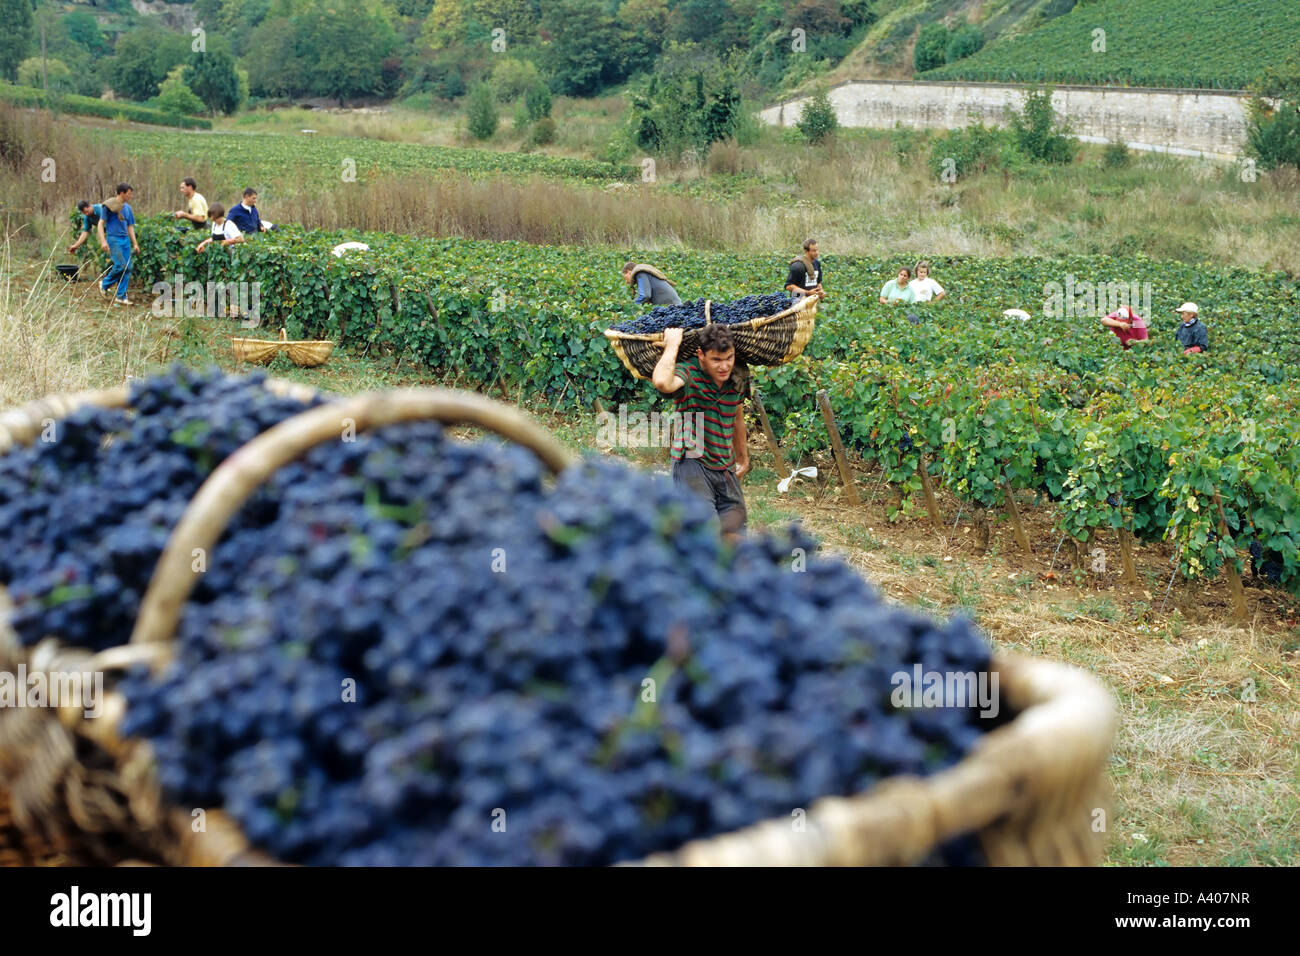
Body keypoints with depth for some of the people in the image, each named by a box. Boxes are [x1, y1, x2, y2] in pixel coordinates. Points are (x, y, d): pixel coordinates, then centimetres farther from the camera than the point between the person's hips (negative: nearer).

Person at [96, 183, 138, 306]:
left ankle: (121, 297, 4)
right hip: (113, 239, -7)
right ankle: (105, 284, 6)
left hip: (125, 240, 7)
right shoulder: (109, 206, -5)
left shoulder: (127, 207, 16)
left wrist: (135, 244, 18)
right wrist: (103, 241, -16)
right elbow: (101, 224, -6)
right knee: (121, 265, -18)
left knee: (127, 268, -1)